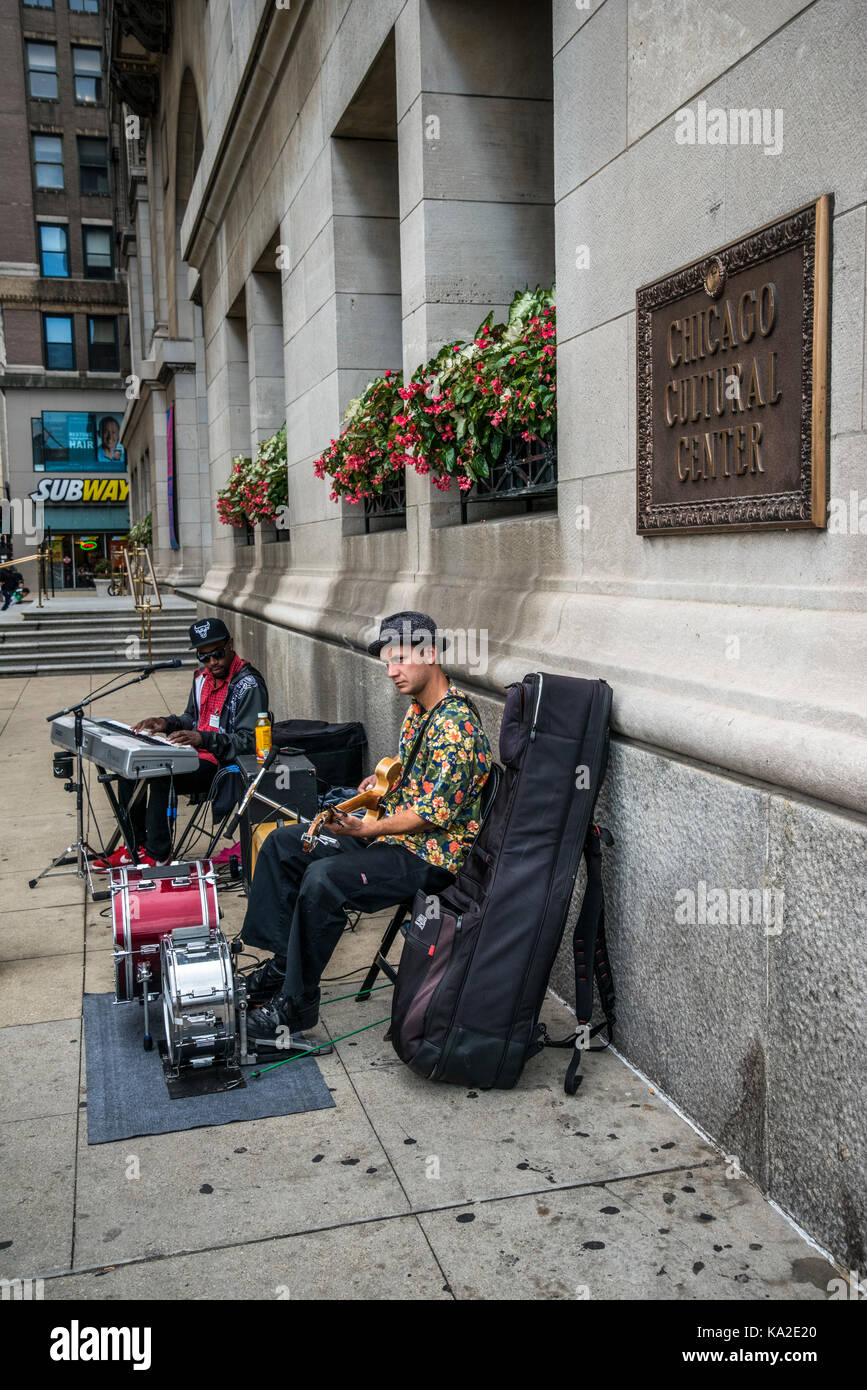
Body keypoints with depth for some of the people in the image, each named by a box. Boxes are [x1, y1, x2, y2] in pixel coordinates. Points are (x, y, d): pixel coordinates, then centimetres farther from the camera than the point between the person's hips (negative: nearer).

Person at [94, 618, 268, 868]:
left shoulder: (248, 685, -16)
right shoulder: (202, 678, 11)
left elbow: (250, 742, -21)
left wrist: (203, 739, -31)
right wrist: (168, 723, 3)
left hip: (224, 765, -9)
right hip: (196, 754, 9)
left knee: (161, 774, -29)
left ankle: (158, 854, -15)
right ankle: (135, 845, 9)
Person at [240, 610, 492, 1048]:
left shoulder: (455, 725, -22)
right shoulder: (418, 711, 10)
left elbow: (434, 812, -24)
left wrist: (365, 830, -24)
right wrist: (382, 781, 9)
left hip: (430, 855, -11)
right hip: (394, 834, 11)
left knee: (324, 878, -30)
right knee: (282, 843, 7)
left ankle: (296, 1005, -16)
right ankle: (280, 966, 9)